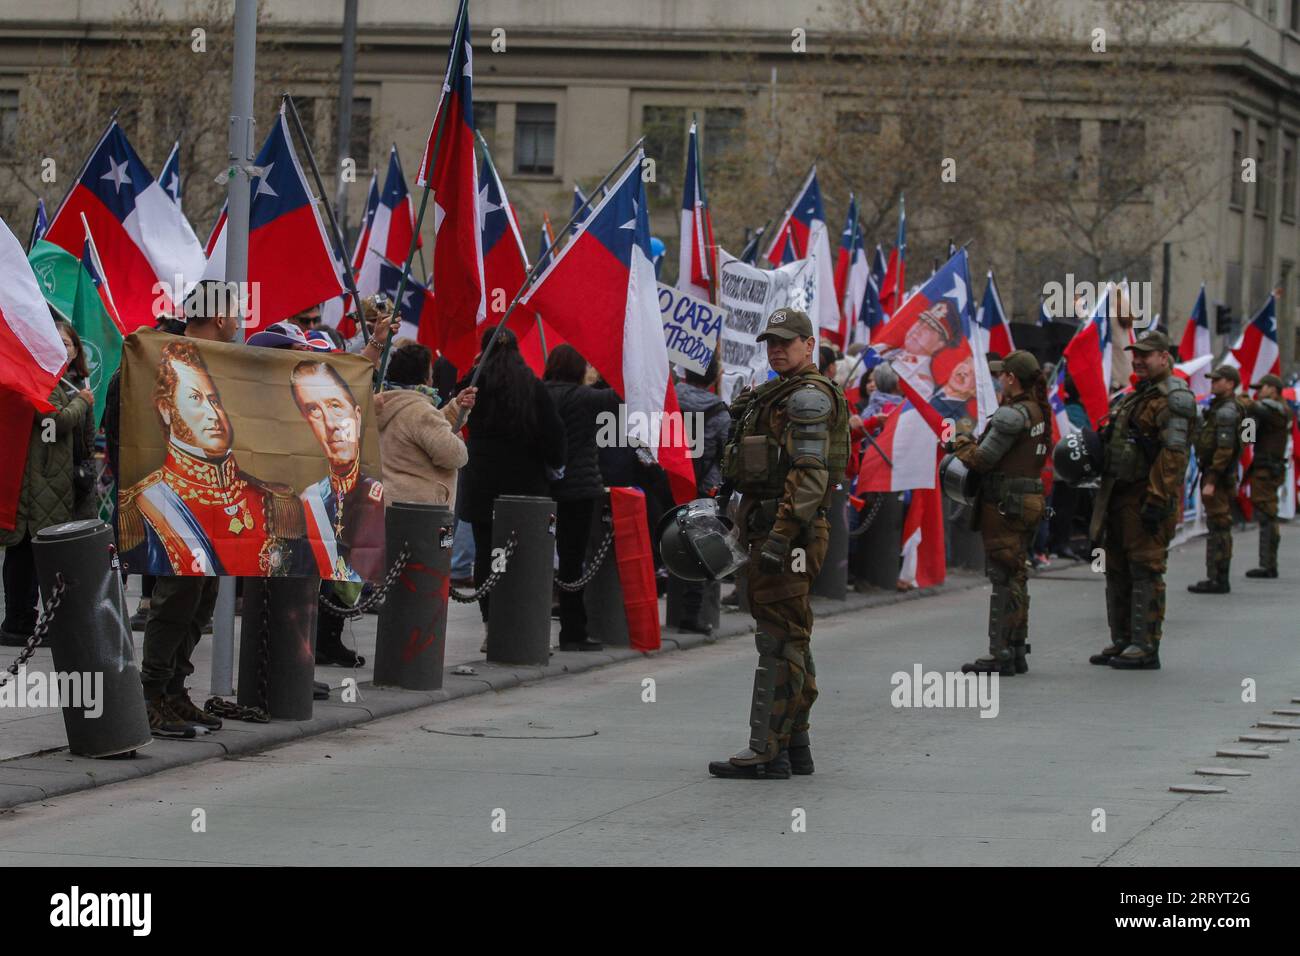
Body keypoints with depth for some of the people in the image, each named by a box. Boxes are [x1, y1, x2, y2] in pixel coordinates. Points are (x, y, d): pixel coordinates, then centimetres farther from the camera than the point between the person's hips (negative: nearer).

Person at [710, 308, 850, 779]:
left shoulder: (809, 395, -11)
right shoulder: (779, 395, 22)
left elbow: (810, 473, -21)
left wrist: (780, 536, -26)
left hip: (787, 530, -11)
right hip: (770, 531, 11)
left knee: (779, 641, -12)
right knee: (791, 639, 12)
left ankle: (766, 751, -14)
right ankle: (794, 746, 17)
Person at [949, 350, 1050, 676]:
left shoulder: (1012, 414, -18)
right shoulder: (1038, 411, 12)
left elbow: (983, 459, -16)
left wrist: (960, 444, 2)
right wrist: (970, 443, 13)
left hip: (1004, 503, -9)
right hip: (1030, 500, 9)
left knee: (1002, 578, -7)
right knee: (1016, 577, 15)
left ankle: (1001, 655, -7)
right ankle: (1017, 650, 19)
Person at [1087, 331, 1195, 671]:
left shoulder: (1174, 397, -11)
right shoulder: (1136, 396, 20)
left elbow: (1173, 454, -19)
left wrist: (1157, 501, -24)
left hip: (1148, 497, -10)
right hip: (1121, 496, 10)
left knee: (1146, 572, -9)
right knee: (1117, 570, 13)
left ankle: (1146, 648, -7)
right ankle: (1122, 642, 20)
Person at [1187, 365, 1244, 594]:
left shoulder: (1227, 411, -15)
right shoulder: (1219, 408, 17)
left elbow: (1225, 450, -23)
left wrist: (1211, 481, -23)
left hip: (1218, 478, -11)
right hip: (1217, 476, 11)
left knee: (1219, 528, -9)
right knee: (1218, 528, 12)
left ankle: (1218, 580, -8)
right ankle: (1216, 578, 16)